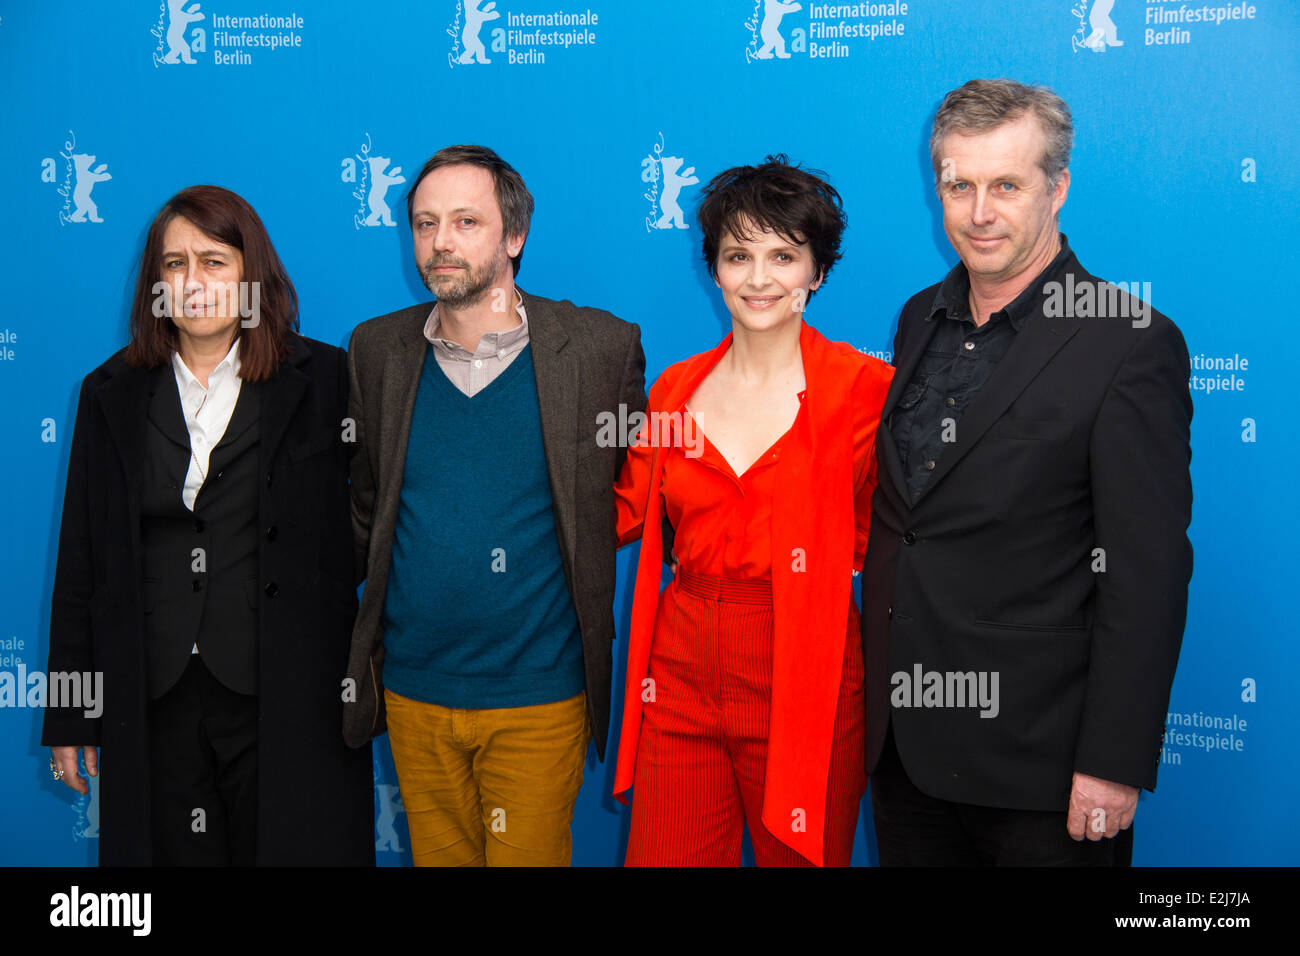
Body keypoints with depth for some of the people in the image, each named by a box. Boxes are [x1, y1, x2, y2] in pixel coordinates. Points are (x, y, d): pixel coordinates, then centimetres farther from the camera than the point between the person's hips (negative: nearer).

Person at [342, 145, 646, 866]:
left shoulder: (602, 347, -7)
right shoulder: (378, 348, 2)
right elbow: (367, 505, 12)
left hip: (538, 697, -3)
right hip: (412, 693, 3)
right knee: (437, 855, 17)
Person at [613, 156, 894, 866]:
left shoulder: (866, 388, -6)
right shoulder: (675, 389, 7)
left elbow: (874, 541, -1)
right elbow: (626, 514, 10)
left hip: (804, 681, -3)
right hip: (680, 674, 4)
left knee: (799, 856, 13)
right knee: (664, 856, 12)